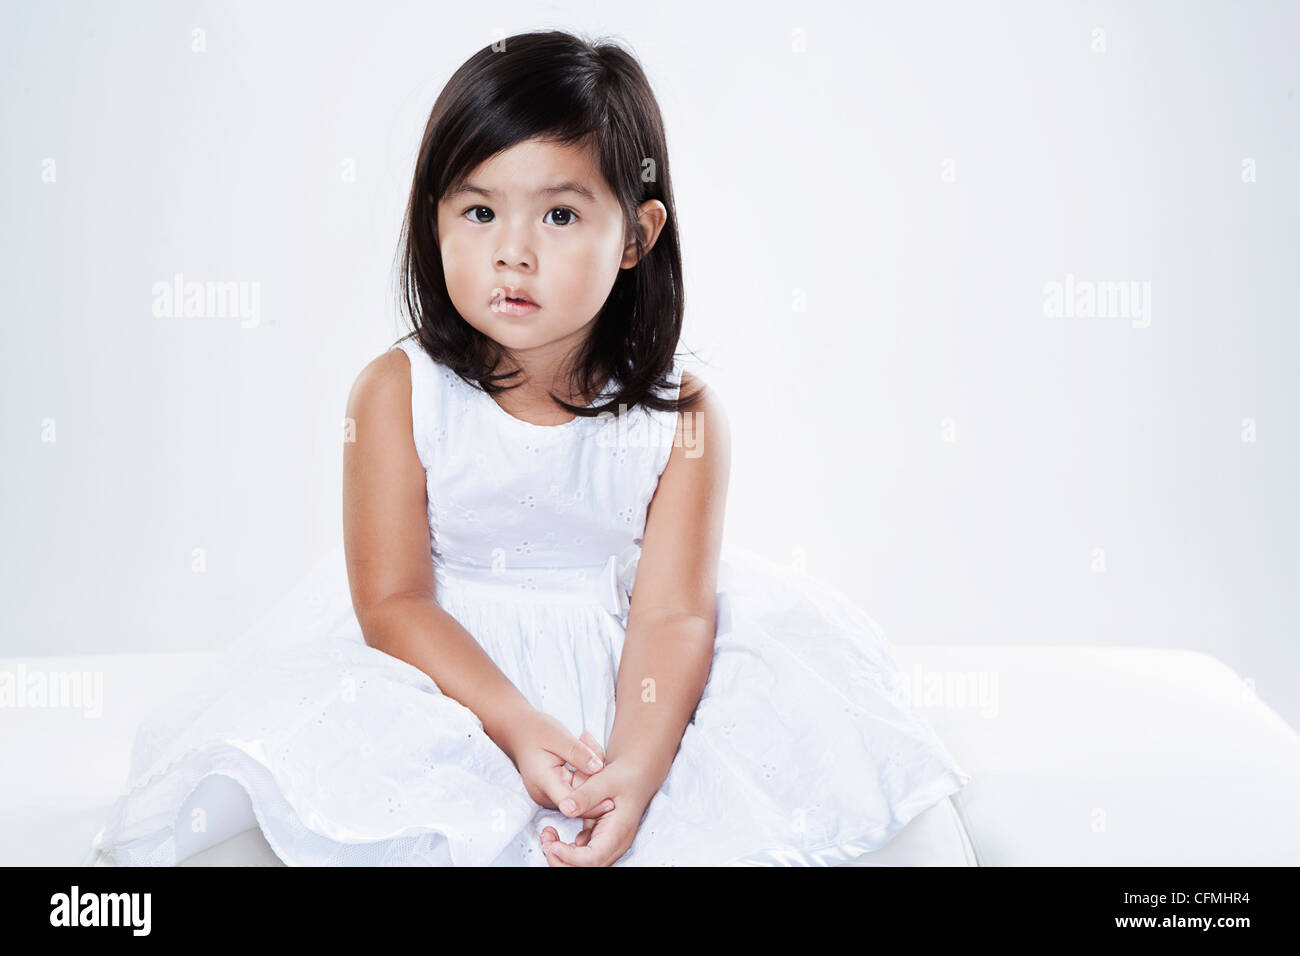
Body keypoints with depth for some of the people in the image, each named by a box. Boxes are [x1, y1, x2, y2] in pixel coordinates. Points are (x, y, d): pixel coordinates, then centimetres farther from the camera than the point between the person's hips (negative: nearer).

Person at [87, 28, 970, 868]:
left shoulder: (680, 417, -10)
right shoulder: (399, 393, -11)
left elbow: (673, 614, -15)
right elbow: (393, 600, -14)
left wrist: (635, 767, -33)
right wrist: (519, 727, -28)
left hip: (621, 675, 1)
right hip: (453, 672, -1)